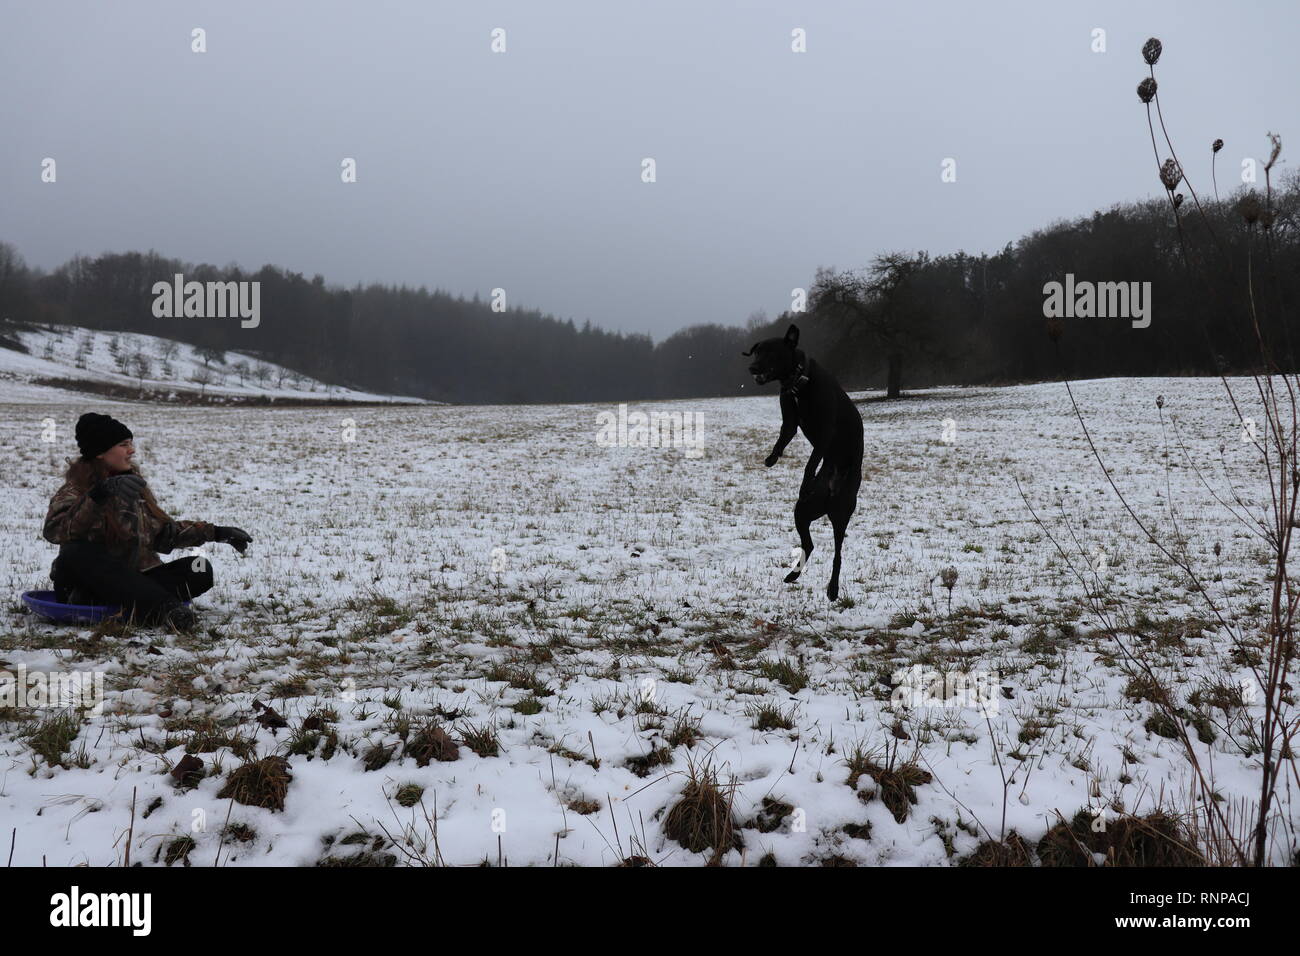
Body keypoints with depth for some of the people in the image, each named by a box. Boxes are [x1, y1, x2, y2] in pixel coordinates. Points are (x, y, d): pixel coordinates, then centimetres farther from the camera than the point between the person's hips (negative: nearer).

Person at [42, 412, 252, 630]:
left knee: (200, 571, -15)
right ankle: (161, 607, -41)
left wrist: (215, 533, 15)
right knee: (76, 552, -36)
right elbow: (54, 530, -26)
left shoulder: (134, 483, 13)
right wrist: (98, 496, -37)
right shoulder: (76, 488, -5)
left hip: (134, 579, 5)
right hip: (91, 579, -5)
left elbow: (162, 532, 20)